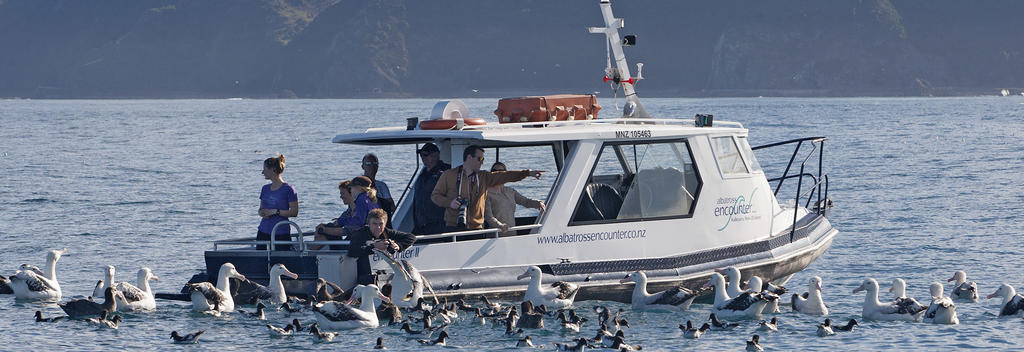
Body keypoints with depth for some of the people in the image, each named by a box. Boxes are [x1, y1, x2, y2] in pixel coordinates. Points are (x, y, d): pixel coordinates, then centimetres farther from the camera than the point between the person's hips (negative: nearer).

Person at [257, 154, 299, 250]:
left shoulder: (288, 189, -7)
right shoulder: (265, 188, 12)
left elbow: (294, 212, -10)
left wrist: (275, 212, -17)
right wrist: (262, 213, -5)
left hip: (281, 233, -6)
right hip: (264, 231, 6)